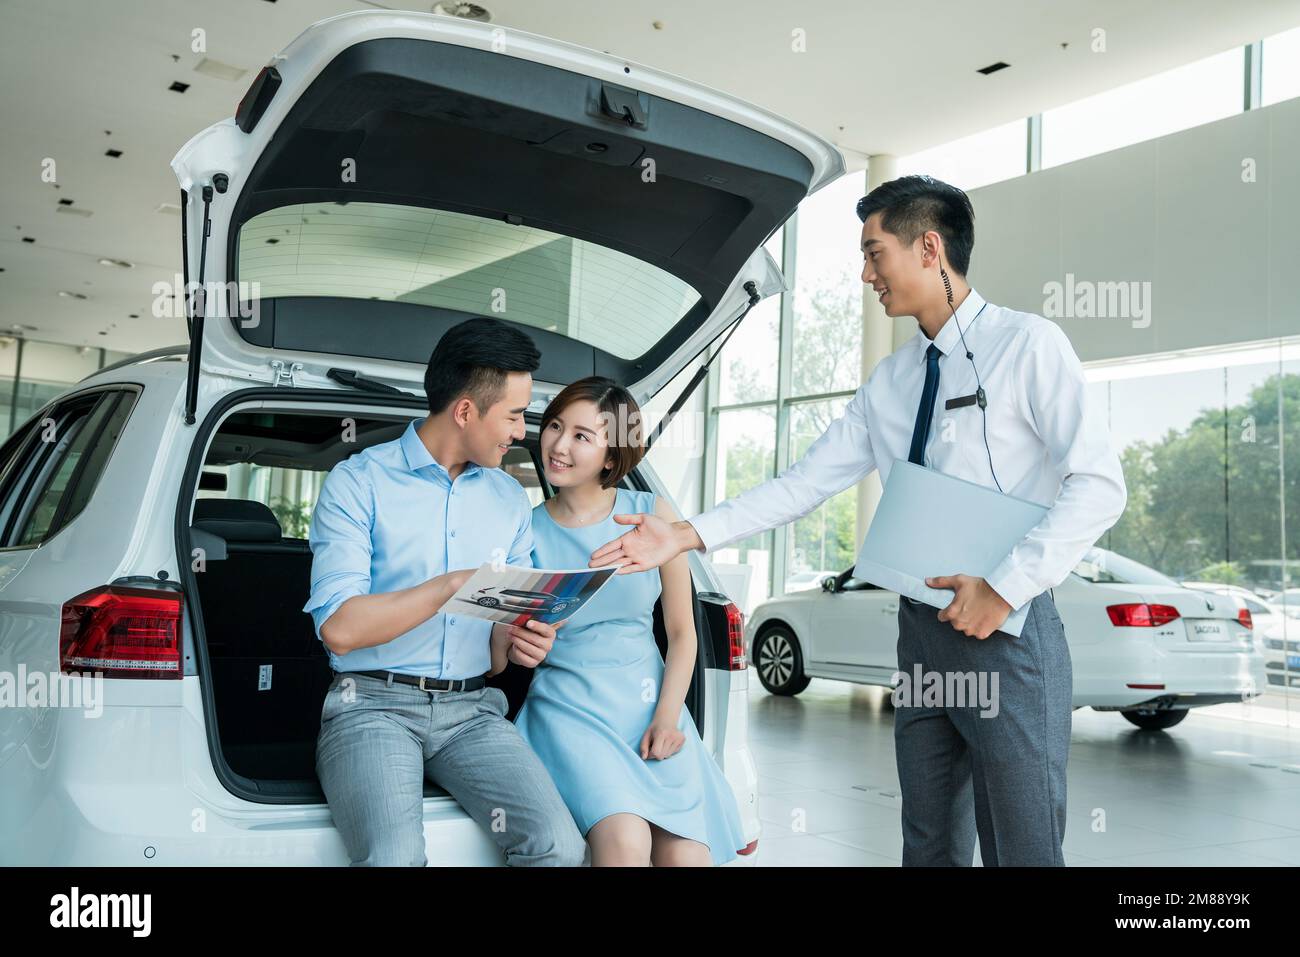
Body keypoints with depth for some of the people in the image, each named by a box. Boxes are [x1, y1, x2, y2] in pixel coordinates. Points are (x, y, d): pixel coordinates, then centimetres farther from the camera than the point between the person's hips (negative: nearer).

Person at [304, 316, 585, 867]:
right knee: (395, 856, -32)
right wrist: (454, 584, -17)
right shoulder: (358, 482, -2)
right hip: (374, 703, -4)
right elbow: (339, 628, -13)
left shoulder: (511, 500, 14)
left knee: (559, 845, -22)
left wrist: (514, 645, -5)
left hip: (471, 709, 4)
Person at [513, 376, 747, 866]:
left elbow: (681, 631, 7)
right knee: (625, 841, -28)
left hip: (648, 700, 2)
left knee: (685, 853, -21)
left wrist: (667, 715, -7)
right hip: (568, 706, -1)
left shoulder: (653, 515, 4)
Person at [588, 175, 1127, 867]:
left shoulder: (1027, 345, -5)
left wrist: (1004, 587, -18)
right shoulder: (888, 382, 13)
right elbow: (807, 481, 9)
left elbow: (1099, 485, -11)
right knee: (930, 844, 14)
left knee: (1023, 848, 1)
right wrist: (688, 535, 2)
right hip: (923, 631, 6)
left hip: (1008, 629, -6)